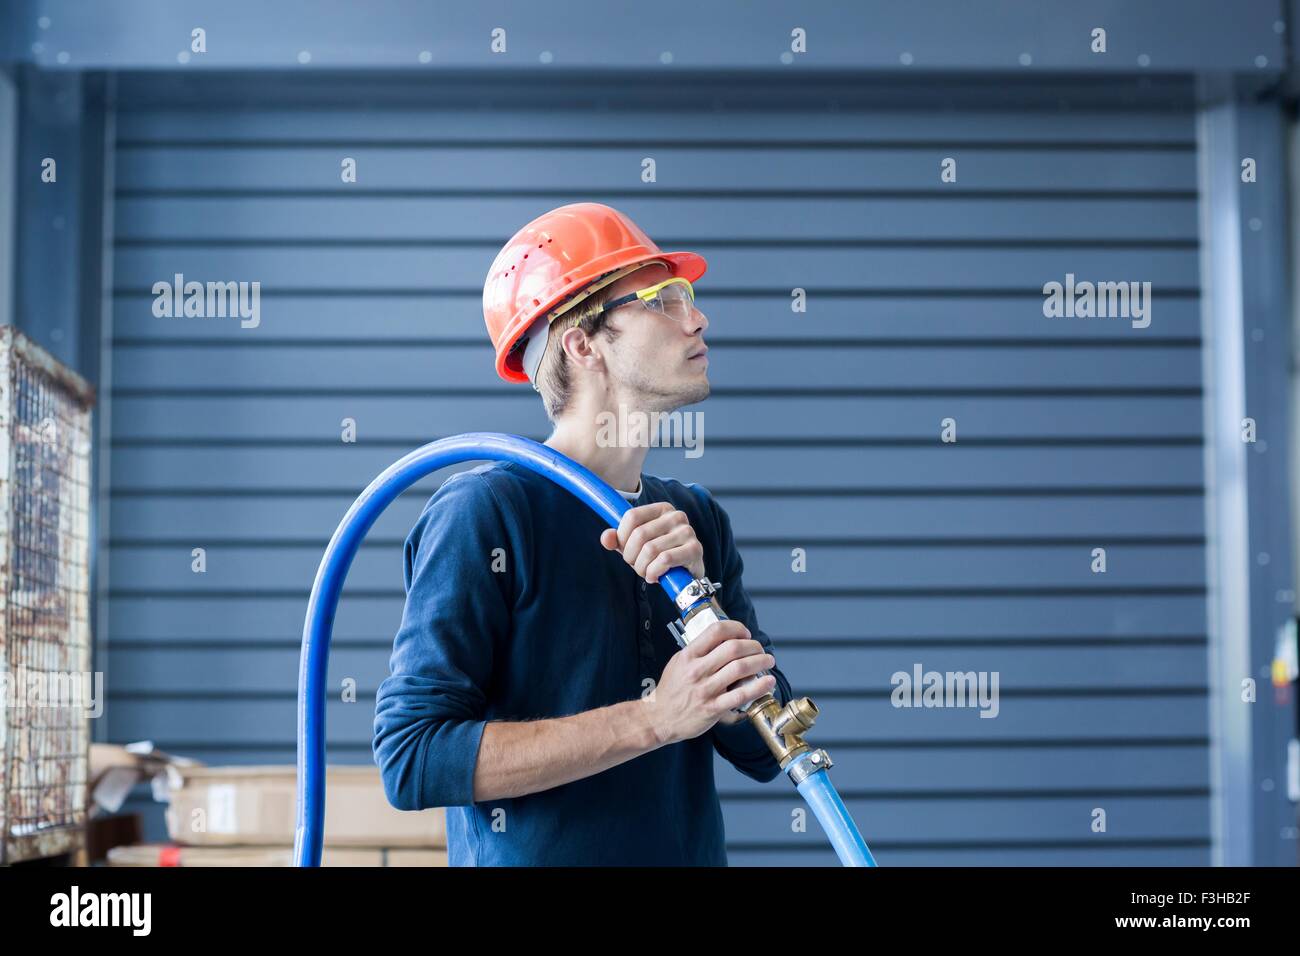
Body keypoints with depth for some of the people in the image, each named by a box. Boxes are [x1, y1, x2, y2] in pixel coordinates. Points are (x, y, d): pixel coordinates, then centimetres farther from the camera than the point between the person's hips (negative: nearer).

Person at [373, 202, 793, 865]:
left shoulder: (696, 518, 2)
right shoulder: (483, 510, -15)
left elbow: (762, 752, -3)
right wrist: (655, 718, -25)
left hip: (693, 851, 6)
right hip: (530, 855, -5)